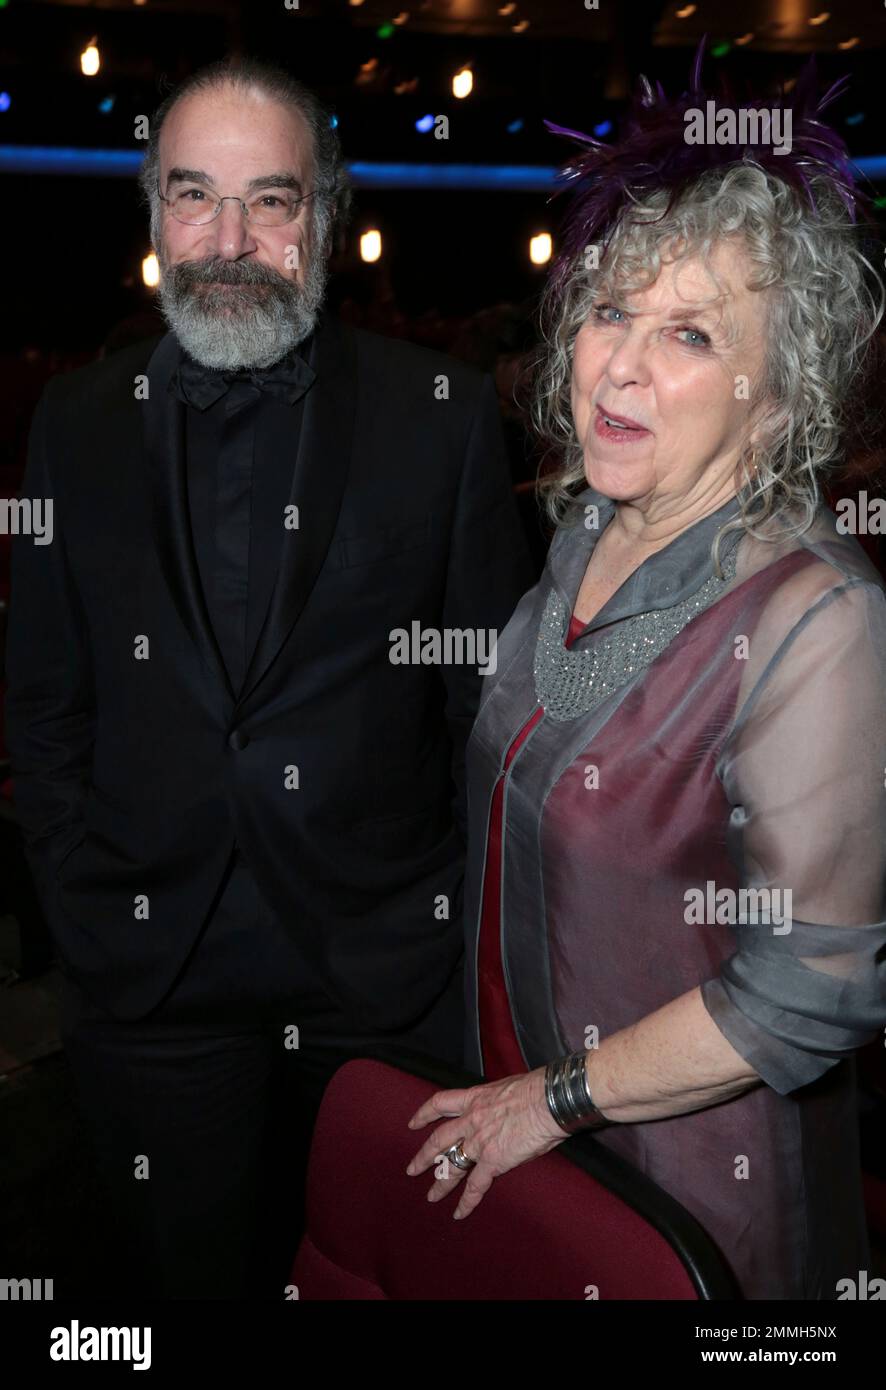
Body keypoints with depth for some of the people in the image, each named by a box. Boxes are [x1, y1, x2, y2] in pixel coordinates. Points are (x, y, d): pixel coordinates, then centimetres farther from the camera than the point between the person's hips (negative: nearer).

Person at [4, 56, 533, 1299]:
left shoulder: (446, 413, -2)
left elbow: (493, 690, 0)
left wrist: (471, 929, -3)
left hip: (393, 974, -1)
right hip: (157, 984, 2)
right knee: (194, 1274, 16)